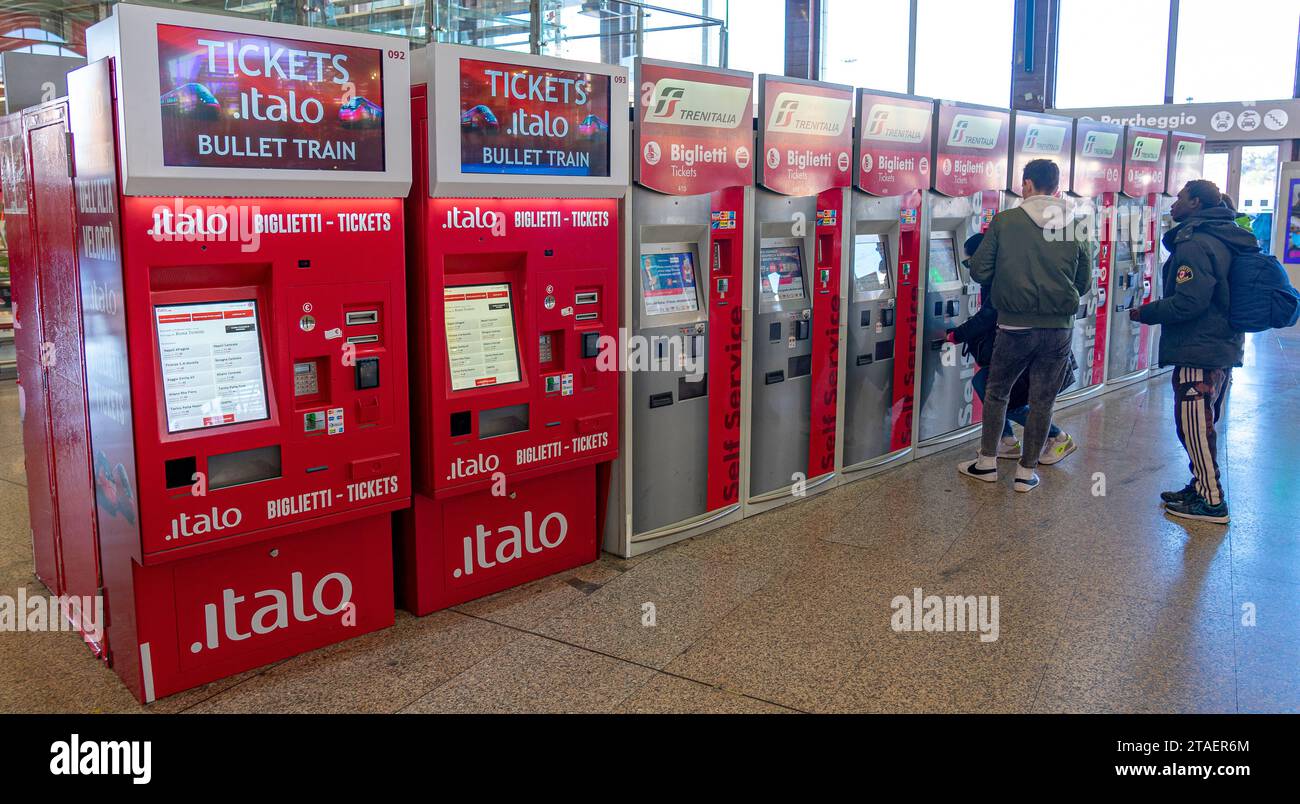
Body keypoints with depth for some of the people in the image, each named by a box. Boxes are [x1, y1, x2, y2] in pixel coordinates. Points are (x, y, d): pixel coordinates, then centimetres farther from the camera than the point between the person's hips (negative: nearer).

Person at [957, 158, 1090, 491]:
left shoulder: (1005, 221, -7)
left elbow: (979, 271, -5)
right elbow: (1084, 282, 8)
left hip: (1015, 326, -2)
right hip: (1059, 328, 2)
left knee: (997, 392, 16)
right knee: (1042, 400, 10)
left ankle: (987, 462, 22)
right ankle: (1027, 471, 17)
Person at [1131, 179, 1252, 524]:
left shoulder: (1194, 244, -17)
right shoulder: (1225, 240, 14)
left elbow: (1189, 302, -25)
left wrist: (1145, 312, -11)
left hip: (1197, 353, -10)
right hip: (1224, 349, 10)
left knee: (1193, 427, -3)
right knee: (1203, 426, 19)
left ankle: (1211, 502, 2)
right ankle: (1202, 487, 29)